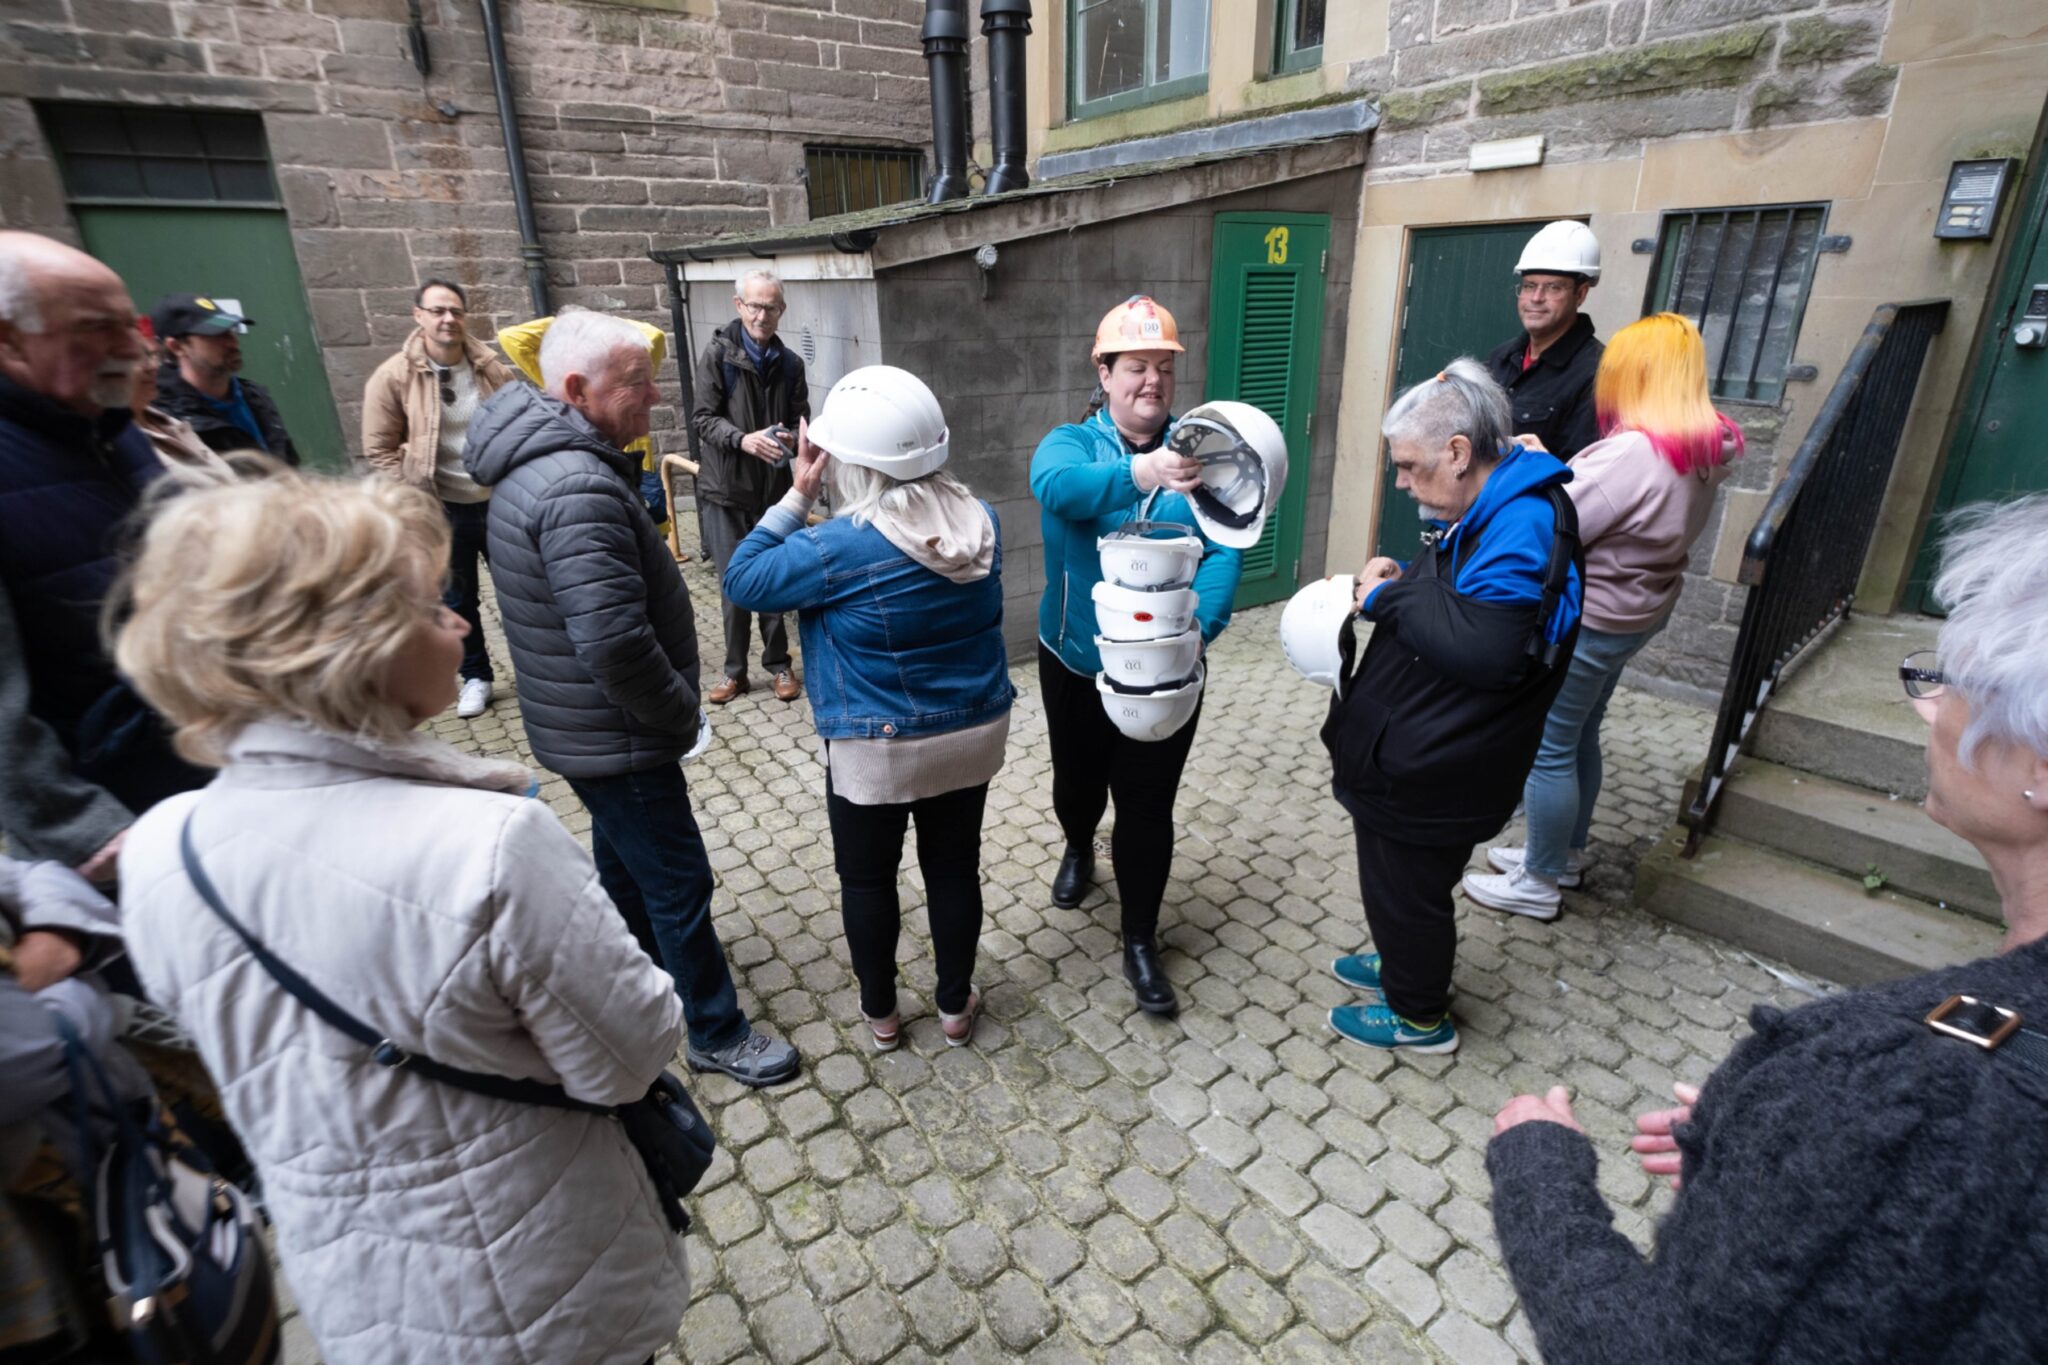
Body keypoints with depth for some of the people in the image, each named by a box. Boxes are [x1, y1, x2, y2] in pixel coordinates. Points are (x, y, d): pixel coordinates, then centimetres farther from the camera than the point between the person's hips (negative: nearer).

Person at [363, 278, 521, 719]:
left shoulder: (493, 370, -1)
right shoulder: (393, 377, -7)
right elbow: (380, 450, -5)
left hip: (500, 502, 1)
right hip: (442, 511, -1)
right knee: (458, 599, 12)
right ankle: (476, 676, 27)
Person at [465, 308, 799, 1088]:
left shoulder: (538, 461, 6)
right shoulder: (578, 488, -28)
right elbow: (614, 644, -34)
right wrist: (682, 713, -16)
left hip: (585, 724, 10)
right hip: (615, 735, -10)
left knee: (625, 857, 27)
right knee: (680, 883, 3)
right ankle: (716, 1035, 19)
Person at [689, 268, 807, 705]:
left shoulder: (789, 363, 5)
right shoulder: (718, 354, -4)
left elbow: (801, 420, 7)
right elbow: (703, 418, -7)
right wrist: (743, 440, -25)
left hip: (774, 489, 2)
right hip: (727, 489, -2)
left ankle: (778, 664, 23)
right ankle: (735, 670, 18)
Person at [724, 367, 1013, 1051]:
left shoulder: (837, 549, -24)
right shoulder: (980, 521, -6)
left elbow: (742, 582, -11)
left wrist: (798, 494, -10)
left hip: (875, 751, -5)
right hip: (973, 736, 5)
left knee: (867, 878, 18)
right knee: (954, 867, 20)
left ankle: (879, 1011, 37)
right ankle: (956, 1006, 37)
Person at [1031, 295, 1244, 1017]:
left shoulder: (1195, 453, -5)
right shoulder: (1070, 442, -8)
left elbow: (1223, 552, -15)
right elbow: (1056, 485, -34)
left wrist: (1200, 620, -35)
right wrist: (1139, 473, -53)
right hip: (1076, 663, 1)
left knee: (1148, 806, 6)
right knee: (1077, 781, 21)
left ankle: (1141, 942, 26)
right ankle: (1078, 850, 56)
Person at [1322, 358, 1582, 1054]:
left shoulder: (1525, 527, -26)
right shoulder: (1489, 513, 7)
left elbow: (1484, 649, -37)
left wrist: (1391, 595, -25)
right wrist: (1386, 588, 2)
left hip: (1430, 775, -10)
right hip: (1410, 759, 10)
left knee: (1405, 889, 10)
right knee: (1395, 879, 26)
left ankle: (1420, 1016, 33)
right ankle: (1403, 965, 49)